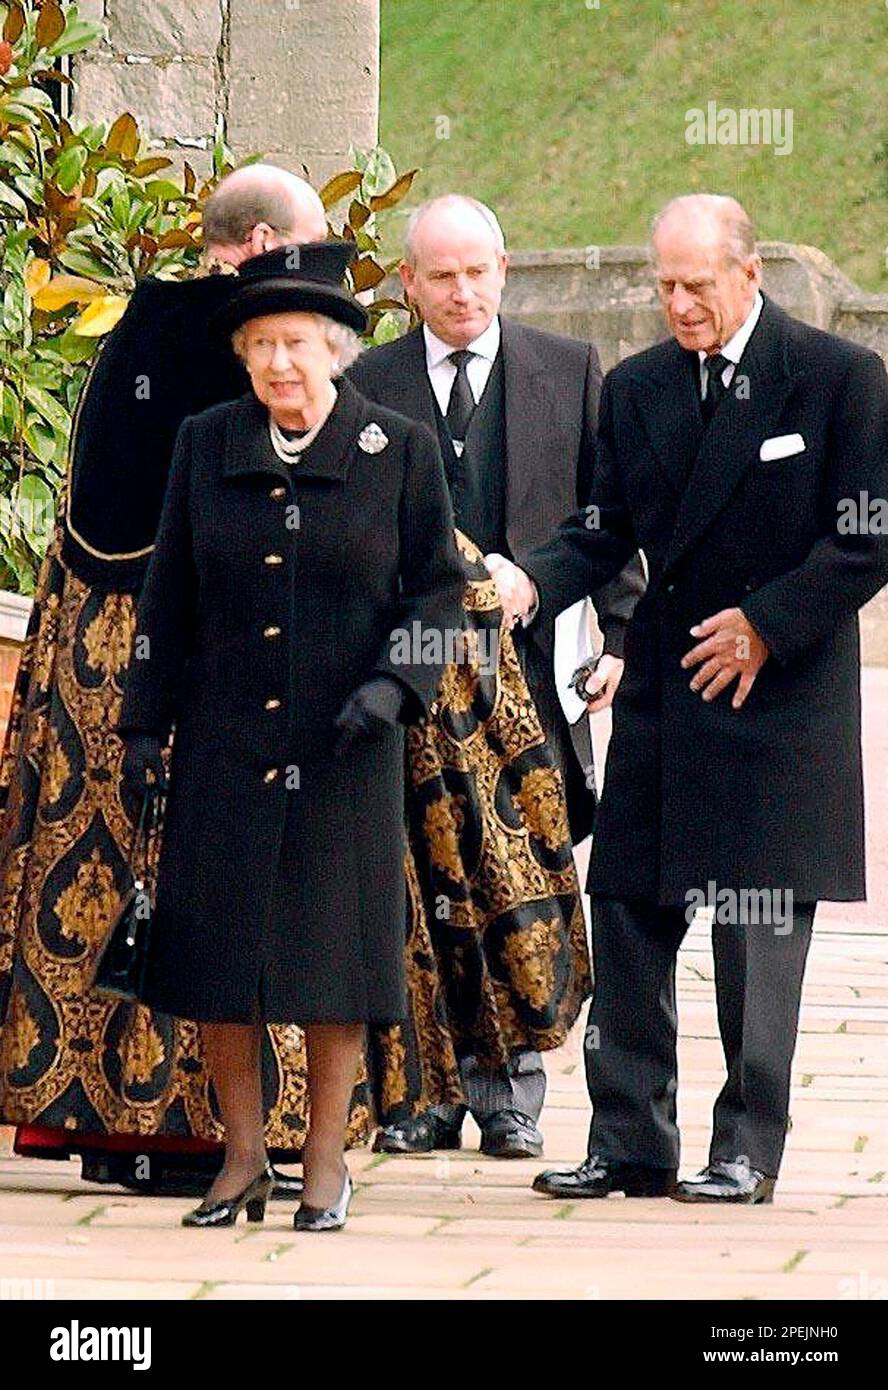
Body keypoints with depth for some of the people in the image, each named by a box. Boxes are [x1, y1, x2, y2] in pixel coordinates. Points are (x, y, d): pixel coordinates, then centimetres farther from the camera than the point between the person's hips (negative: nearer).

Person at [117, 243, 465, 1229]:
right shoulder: (204, 446, 7)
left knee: (334, 954, 0)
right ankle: (242, 1159, 13)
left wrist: (394, 683, -12)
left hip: (345, 749, -2)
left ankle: (325, 1162, 11)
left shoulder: (399, 452, 2)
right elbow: (168, 596, 10)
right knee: (215, 953, 1)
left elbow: (437, 589, 4)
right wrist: (145, 722, 5)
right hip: (224, 744, 2)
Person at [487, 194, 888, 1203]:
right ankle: (629, 1143, 11)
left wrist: (766, 621, -12)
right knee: (627, 912, 4)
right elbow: (606, 530, 9)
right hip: (660, 696, 5)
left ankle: (747, 1150, 6)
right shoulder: (636, 389, 10)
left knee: (759, 931, -2)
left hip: (779, 695, -5)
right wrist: (531, 582, -10)